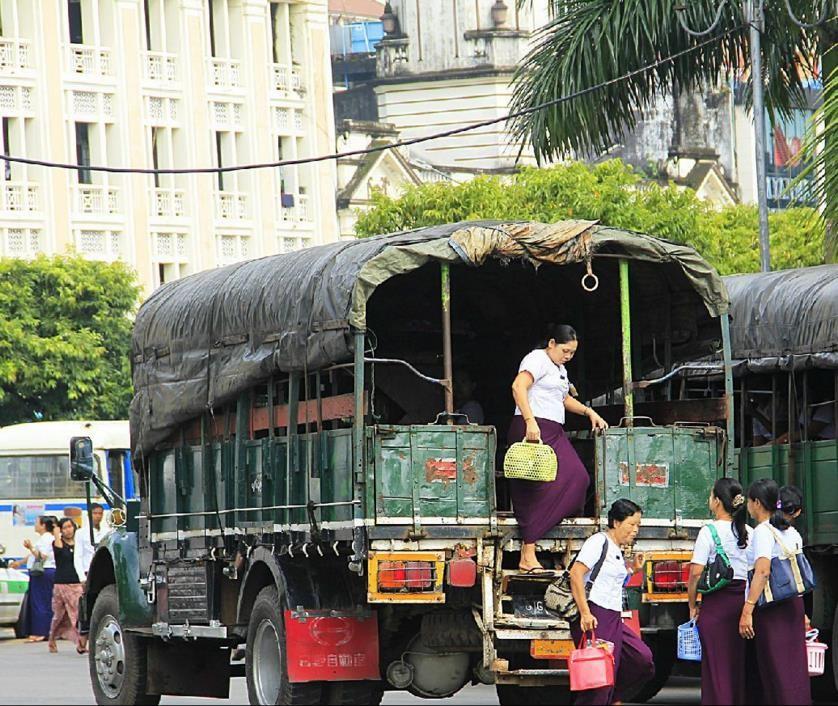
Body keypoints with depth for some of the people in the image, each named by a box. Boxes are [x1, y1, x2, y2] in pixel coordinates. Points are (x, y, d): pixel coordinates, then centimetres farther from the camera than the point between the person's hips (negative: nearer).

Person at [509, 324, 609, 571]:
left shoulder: (560, 369, 25)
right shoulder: (537, 359, -6)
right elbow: (518, 387, -22)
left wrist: (588, 412, 26)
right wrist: (530, 421, -30)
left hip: (554, 432, 10)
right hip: (533, 430, -10)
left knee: (576, 479, -4)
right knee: (540, 489, -14)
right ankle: (527, 556, -16)